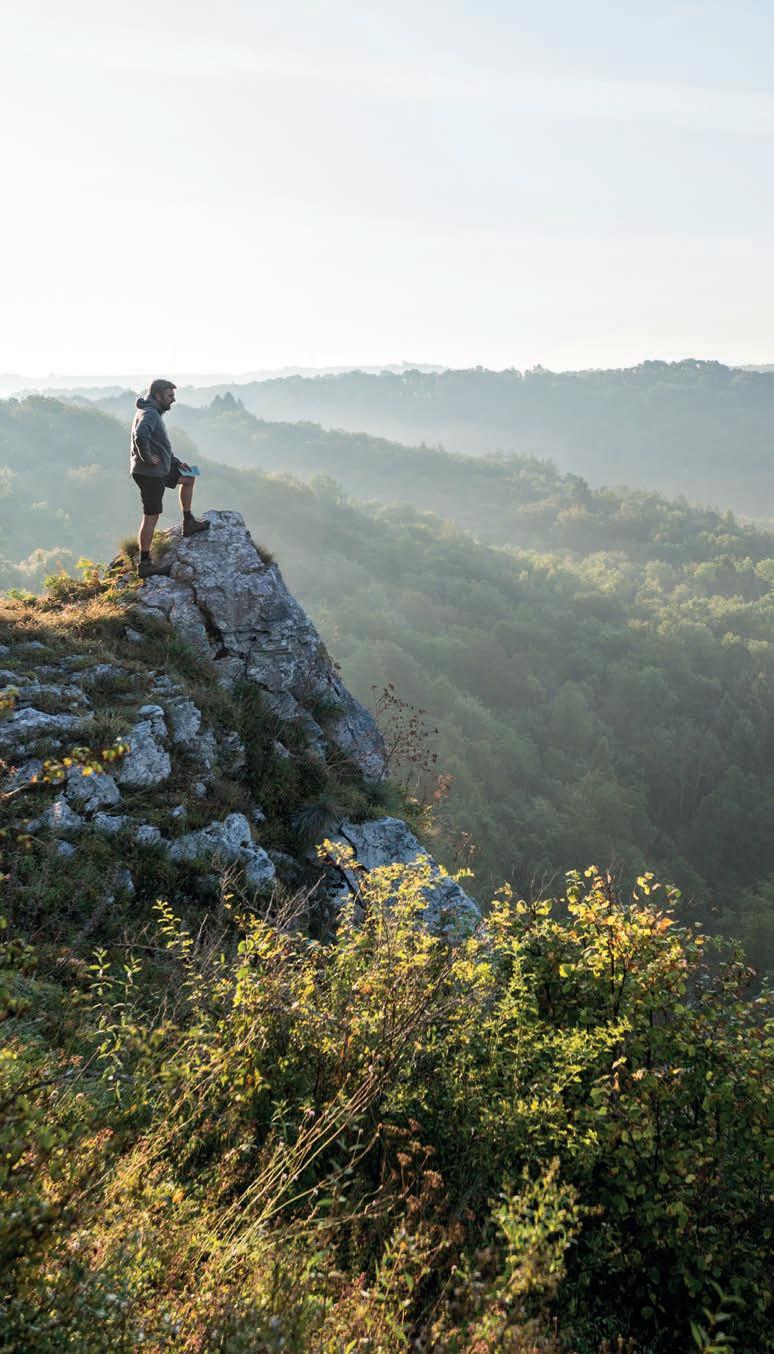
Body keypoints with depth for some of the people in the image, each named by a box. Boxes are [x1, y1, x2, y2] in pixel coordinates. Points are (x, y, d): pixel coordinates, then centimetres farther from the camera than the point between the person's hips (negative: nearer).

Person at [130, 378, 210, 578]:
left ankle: (188, 523, 26)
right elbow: (140, 436, -38)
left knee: (188, 478, 22)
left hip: (160, 470, 10)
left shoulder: (154, 413, 16)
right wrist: (147, 457, -25)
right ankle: (144, 564, 2)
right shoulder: (149, 414, -18)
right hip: (149, 473, -10)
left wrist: (176, 462, 15)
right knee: (151, 516, -4)